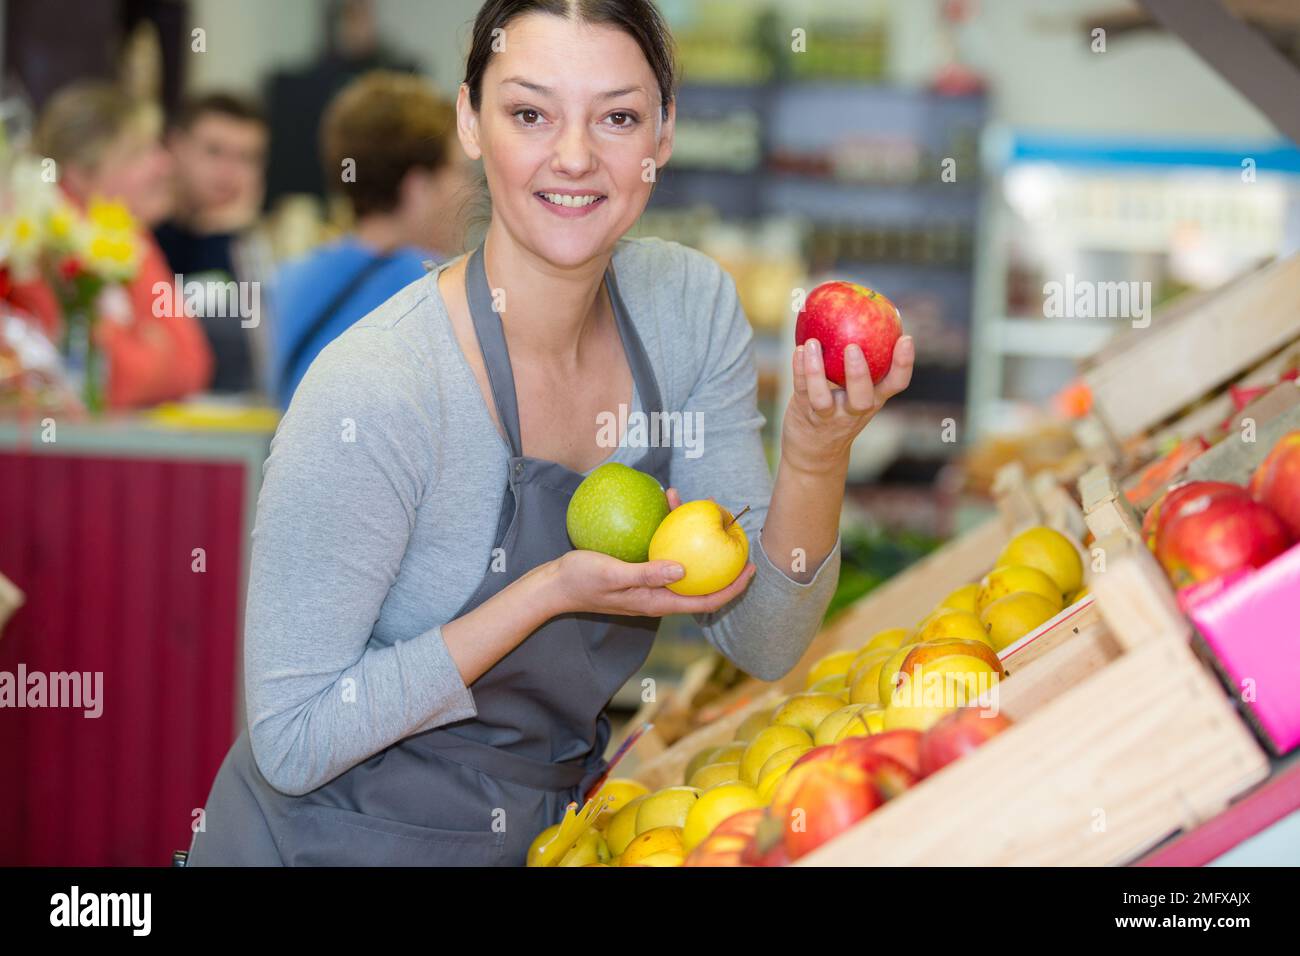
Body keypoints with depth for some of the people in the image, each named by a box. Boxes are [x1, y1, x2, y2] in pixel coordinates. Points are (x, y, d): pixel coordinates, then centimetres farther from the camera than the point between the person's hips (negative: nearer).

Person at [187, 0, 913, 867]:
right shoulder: (371, 393, -26)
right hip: (339, 839, -5)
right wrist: (554, 592, -27)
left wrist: (817, 458, -21)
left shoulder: (691, 304, -8)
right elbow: (293, 742, -22)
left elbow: (762, 646, -4)